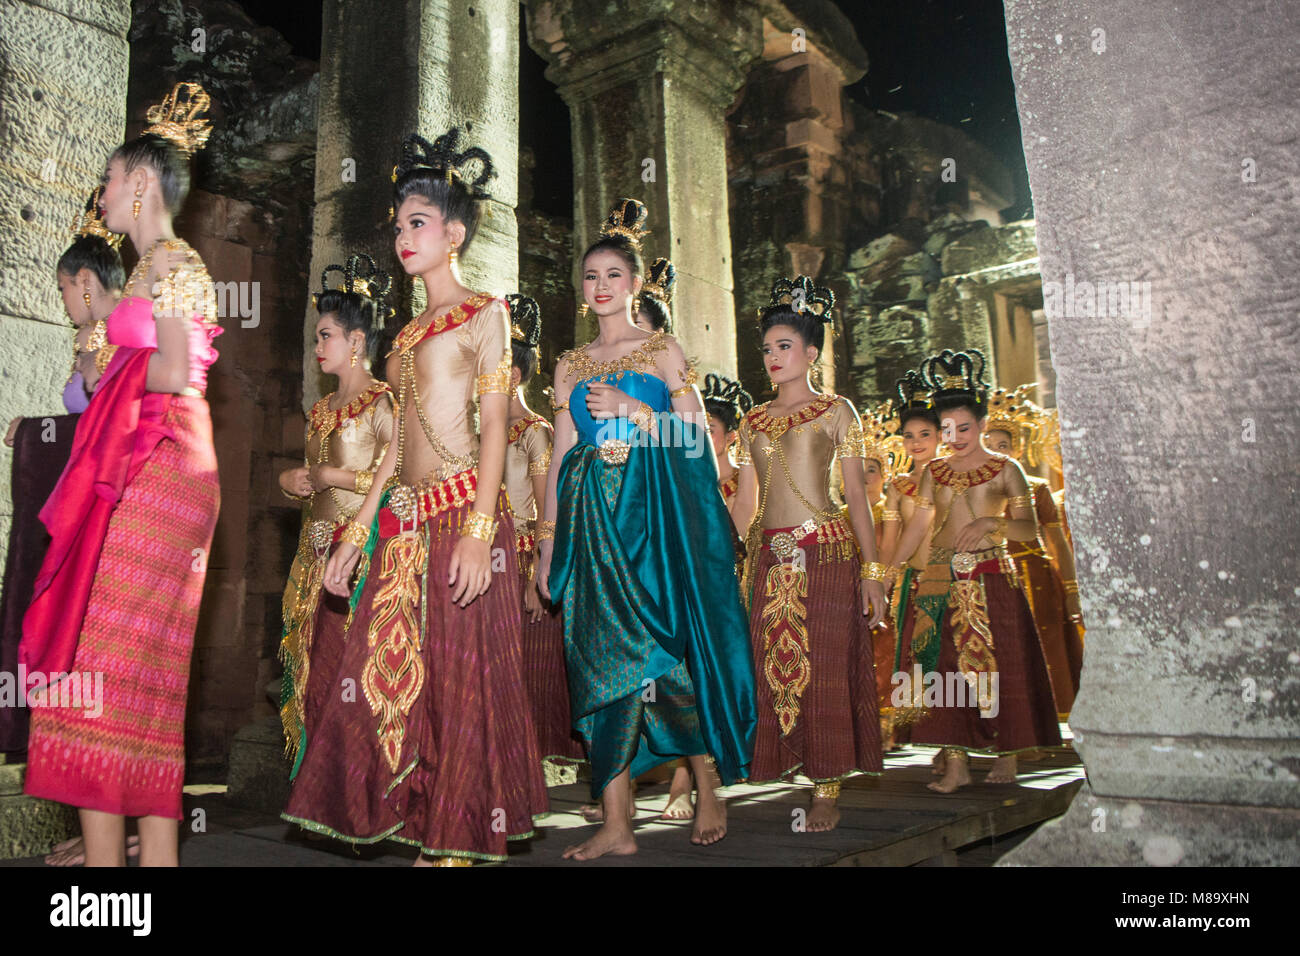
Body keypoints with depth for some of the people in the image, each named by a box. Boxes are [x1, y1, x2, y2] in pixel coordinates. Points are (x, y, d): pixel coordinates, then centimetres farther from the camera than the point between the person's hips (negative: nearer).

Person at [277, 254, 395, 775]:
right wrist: (290, 480, 6)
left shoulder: (381, 403, -8)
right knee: (313, 662, 7)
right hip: (318, 549, 8)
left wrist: (333, 477, -11)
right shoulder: (322, 409, 18)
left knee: (344, 663, -8)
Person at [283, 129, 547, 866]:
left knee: (461, 679, -3)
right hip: (404, 520, 7)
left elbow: (495, 426, -8)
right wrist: (358, 529, 16)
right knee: (391, 675, 5)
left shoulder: (485, 314, 1)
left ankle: (461, 843, 9)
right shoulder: (411, 329, 20)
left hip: (461, 510, -7)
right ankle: (423, 836, 16)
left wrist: (480, 531, -18)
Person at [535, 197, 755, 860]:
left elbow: (694, 432, 0)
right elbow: (560, 456, 13)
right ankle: (615, 824, 2)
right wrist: (547, 544, 8)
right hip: (593, 518, 3)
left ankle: (708, 792, 16)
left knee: (669, 647, -3)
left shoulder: (663, 350, 7)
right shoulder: (571, 365, 16)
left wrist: (632, 408, -13)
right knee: (602, 657, -2)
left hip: (660, 513, -3)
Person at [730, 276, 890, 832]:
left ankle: (827, 791, 5)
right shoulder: (752, 422, 16)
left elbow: (856, 495, 2)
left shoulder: (835, 411, 6)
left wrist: (870, 569, -4)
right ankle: (791, 764, 12)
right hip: (769, 559, 4)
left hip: (828, 552, -4)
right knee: (774, 666, 1)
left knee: (825, 668, -3)